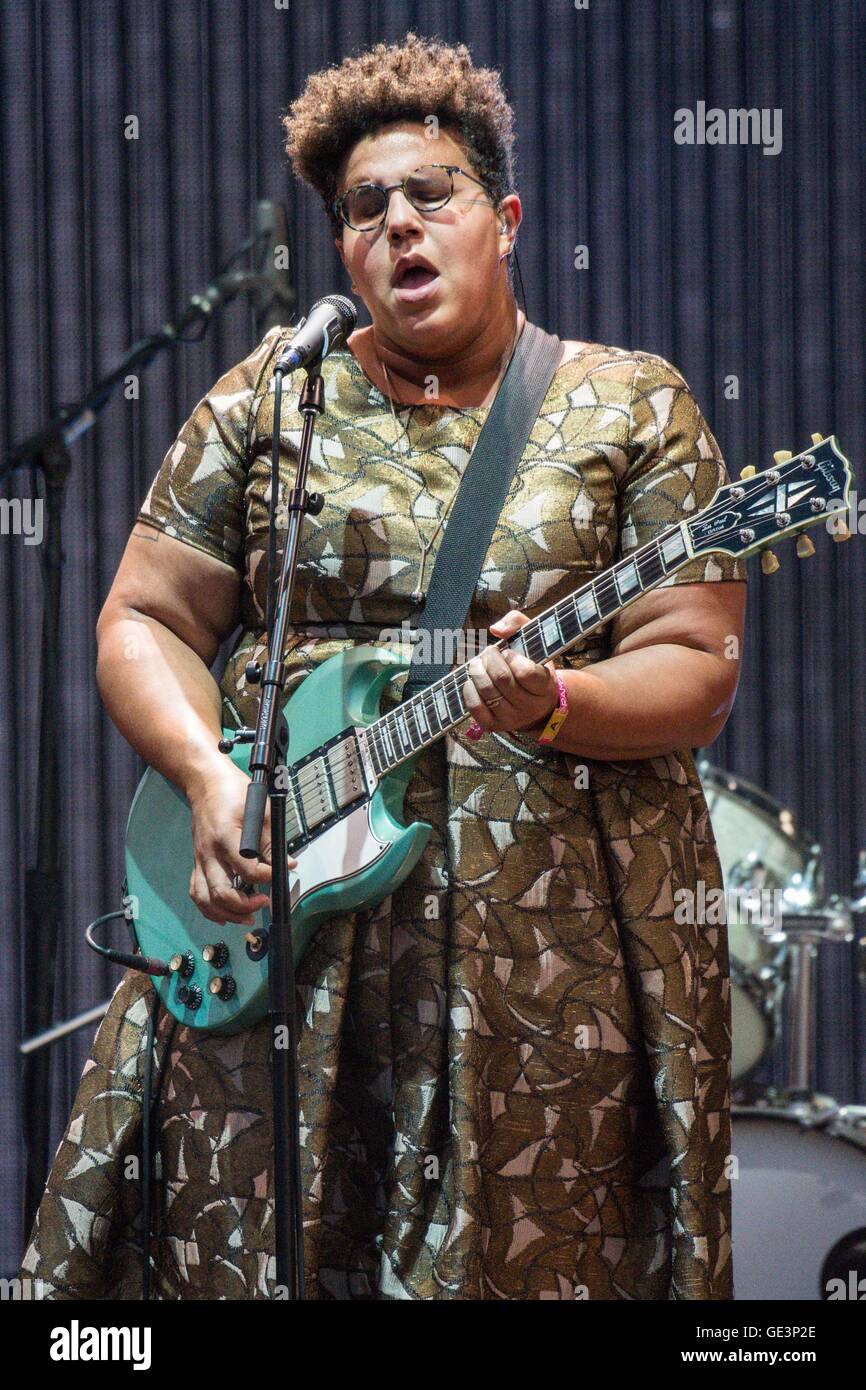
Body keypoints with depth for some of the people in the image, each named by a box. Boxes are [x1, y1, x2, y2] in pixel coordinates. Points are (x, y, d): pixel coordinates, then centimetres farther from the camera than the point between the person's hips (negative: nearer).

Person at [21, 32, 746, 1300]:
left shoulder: (629, 409, 4)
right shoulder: (270, 398, 9)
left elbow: (697, 670, -2)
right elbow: (144, 622, 9)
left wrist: (555, 705, -22)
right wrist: (211, 777, -10)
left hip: (551, 935, -1)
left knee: (529, 1255, 0)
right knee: (235, 1249, 1)